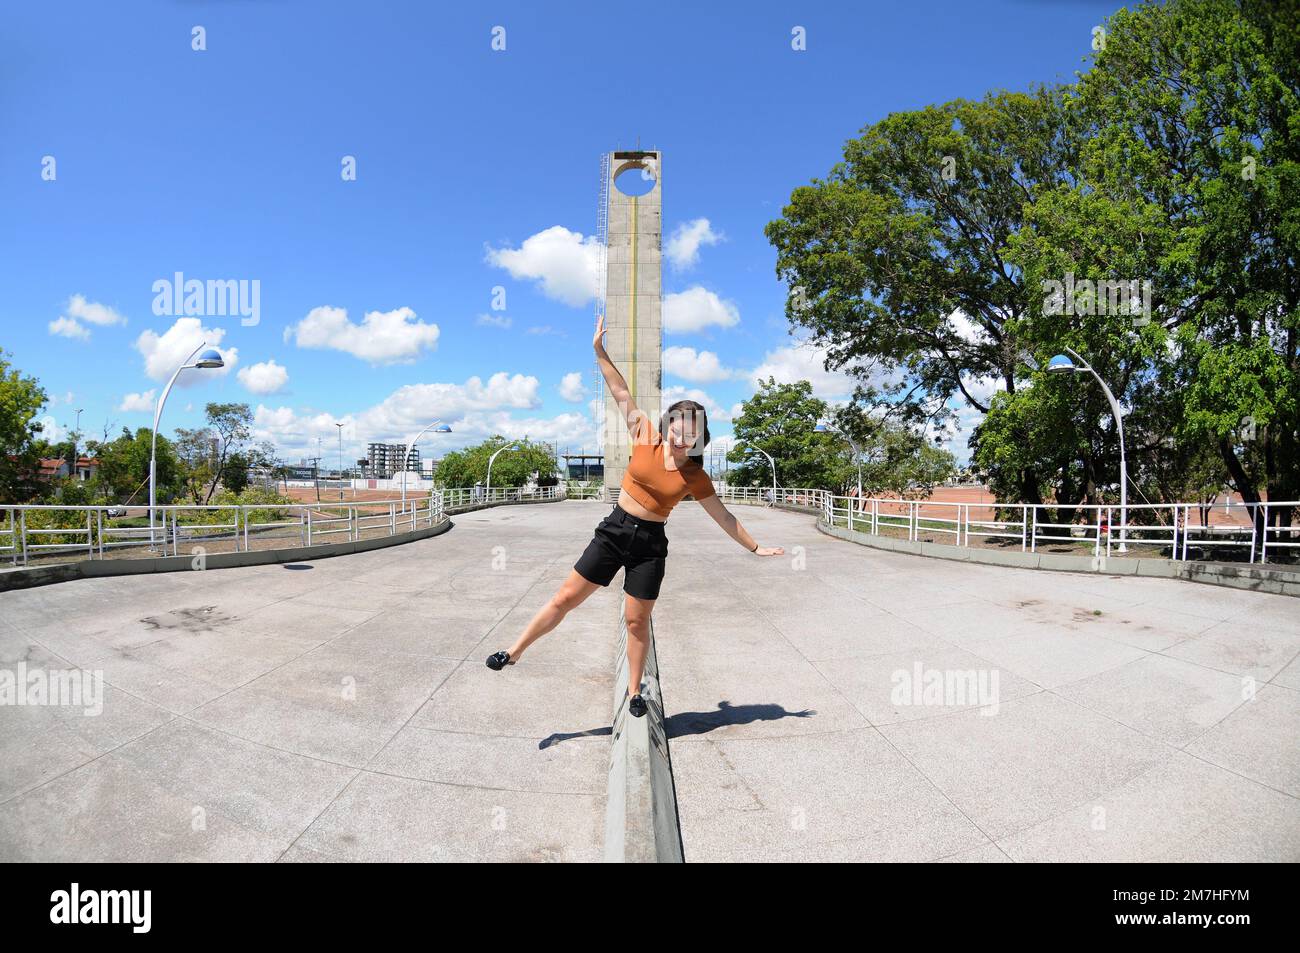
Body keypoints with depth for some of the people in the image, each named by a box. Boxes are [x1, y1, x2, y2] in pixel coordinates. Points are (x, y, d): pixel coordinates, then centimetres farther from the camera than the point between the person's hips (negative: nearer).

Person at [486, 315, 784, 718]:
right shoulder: (646, 438, -3)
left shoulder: (696, 477, -4)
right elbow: (622, 394, -4)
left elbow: (724, 517, 5)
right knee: (566, 596, 4)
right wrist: (600, 352, -6)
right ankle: (514, 652, 19)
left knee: (637, 621, 7)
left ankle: (634, 691, 26)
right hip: (615, 530, 1)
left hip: (650, 543, -1)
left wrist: (754, 547, 7)